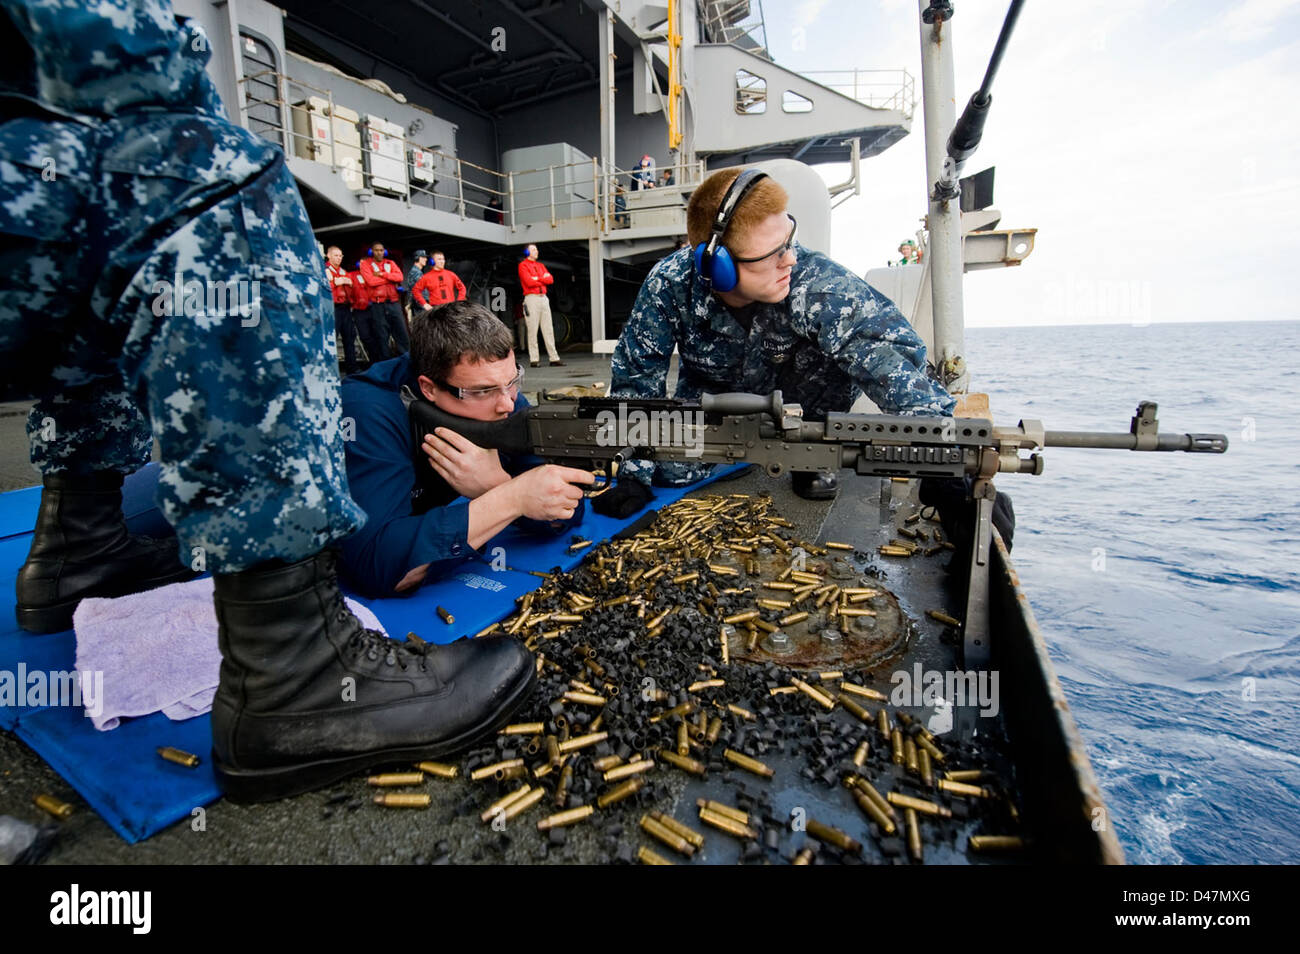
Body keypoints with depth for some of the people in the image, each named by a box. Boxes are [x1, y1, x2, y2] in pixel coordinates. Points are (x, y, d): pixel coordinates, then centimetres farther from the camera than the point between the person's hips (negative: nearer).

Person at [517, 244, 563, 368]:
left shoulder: (540, 265, 21)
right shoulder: (523, 265, 1)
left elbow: (550, 278, 7)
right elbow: (529, 282, -12)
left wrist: (537, 278, -6)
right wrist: (543, 279, 1)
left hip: (544, 298, 6)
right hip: (531, 298, -6)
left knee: (548, 329, 3)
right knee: (532, 330, -7)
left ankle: (553, 358, 4)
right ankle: (533, 360, -5)